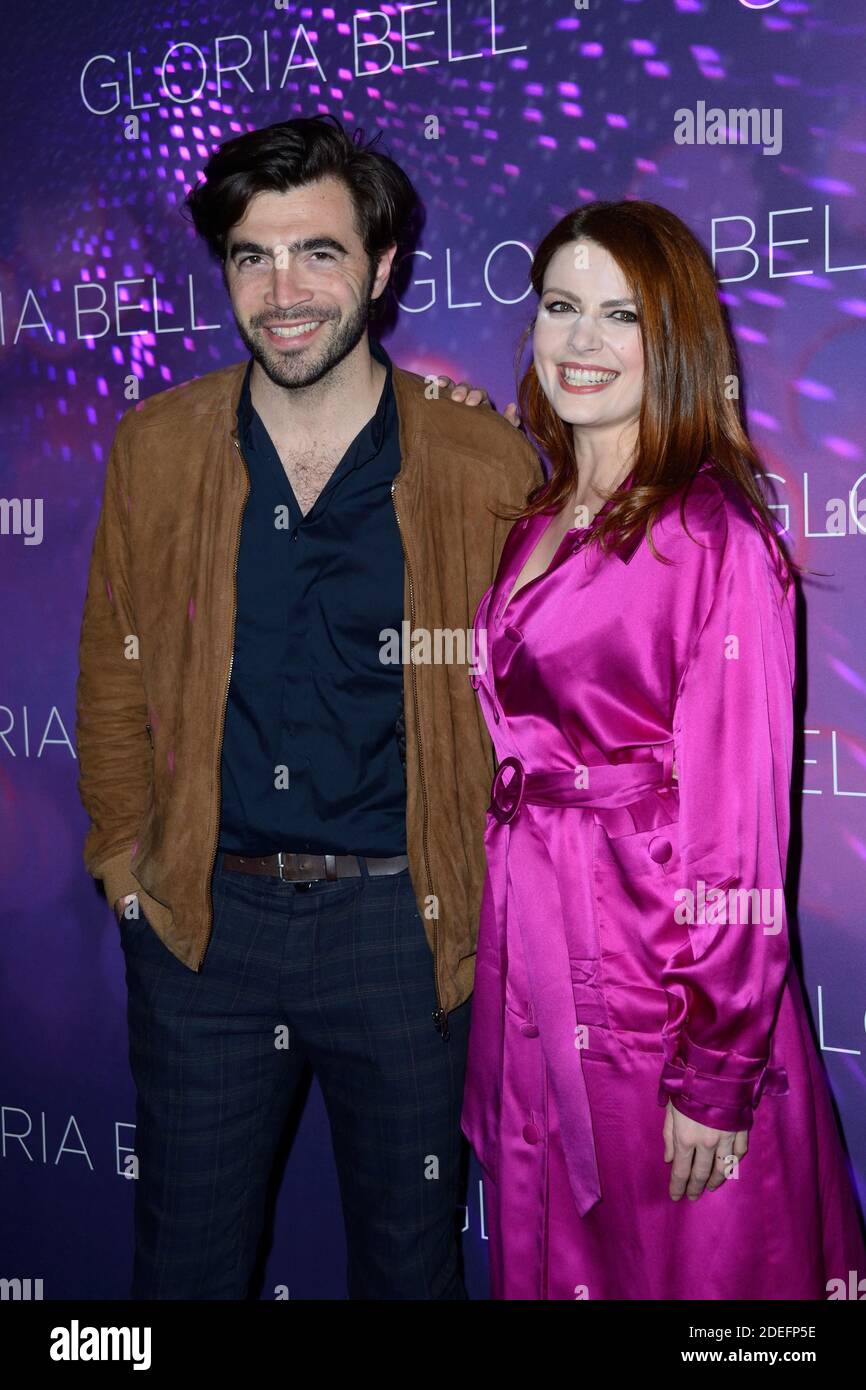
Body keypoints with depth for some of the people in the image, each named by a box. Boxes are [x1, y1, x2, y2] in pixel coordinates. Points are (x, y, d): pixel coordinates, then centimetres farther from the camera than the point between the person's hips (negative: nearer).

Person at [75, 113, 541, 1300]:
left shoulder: (487, 465, -6)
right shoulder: (157, 448, 0)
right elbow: (113, 671, 9)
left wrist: (495, 895, -2)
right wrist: (126, 863, 6)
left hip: (404, 922, -1)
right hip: (200, 918, 2)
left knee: (410, 1258, 17)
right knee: (185, 1258, 17)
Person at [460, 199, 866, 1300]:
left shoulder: (713, 537, -15)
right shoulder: (540, 522, 8)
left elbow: (736, 824, -17)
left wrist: (718, 1075, -16)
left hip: (654, 972, -7)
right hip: (530, 964, 7)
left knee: (671, 1262, 12)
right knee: (545, 1257, 20)